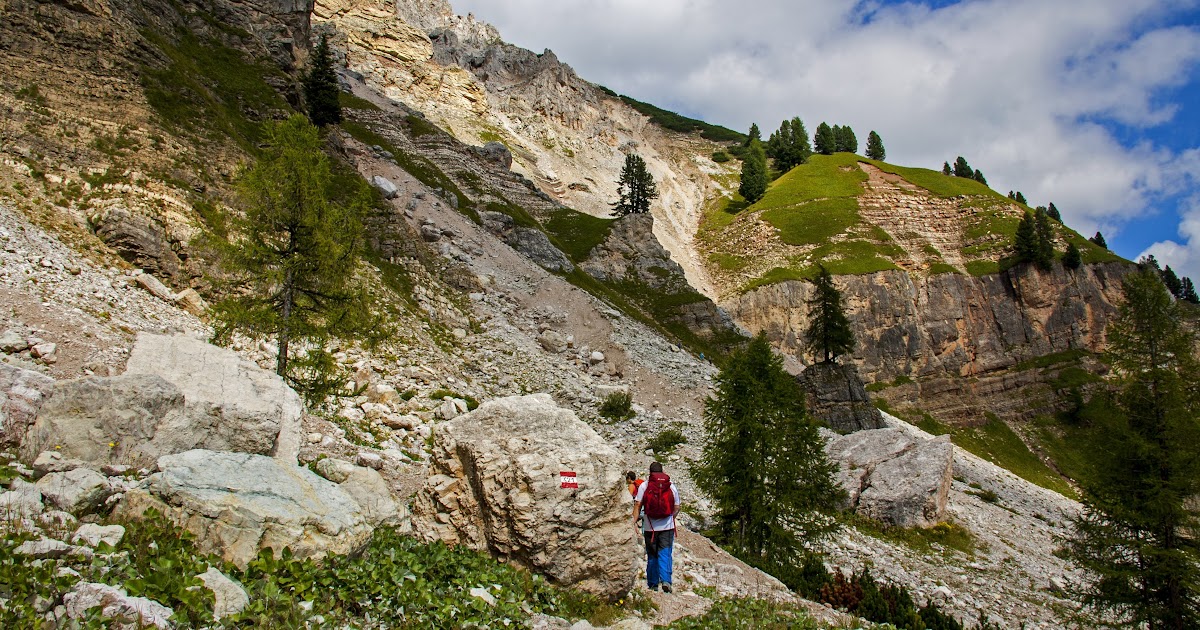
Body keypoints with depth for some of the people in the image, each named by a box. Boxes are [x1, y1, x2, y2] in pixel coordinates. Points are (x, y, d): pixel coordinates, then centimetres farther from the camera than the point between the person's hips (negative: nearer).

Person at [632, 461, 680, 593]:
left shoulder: (644, 486, 0)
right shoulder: (672, 486, 5)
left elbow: (638, 505, -6)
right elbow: (677, 508, 9)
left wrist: (635, 522, -5)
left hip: (650, 527, 0)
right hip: (667, 526, 0)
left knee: (651, 556, 11)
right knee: (665, 554, -1)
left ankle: (653, 583, 16)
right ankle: (666, 580, -18)